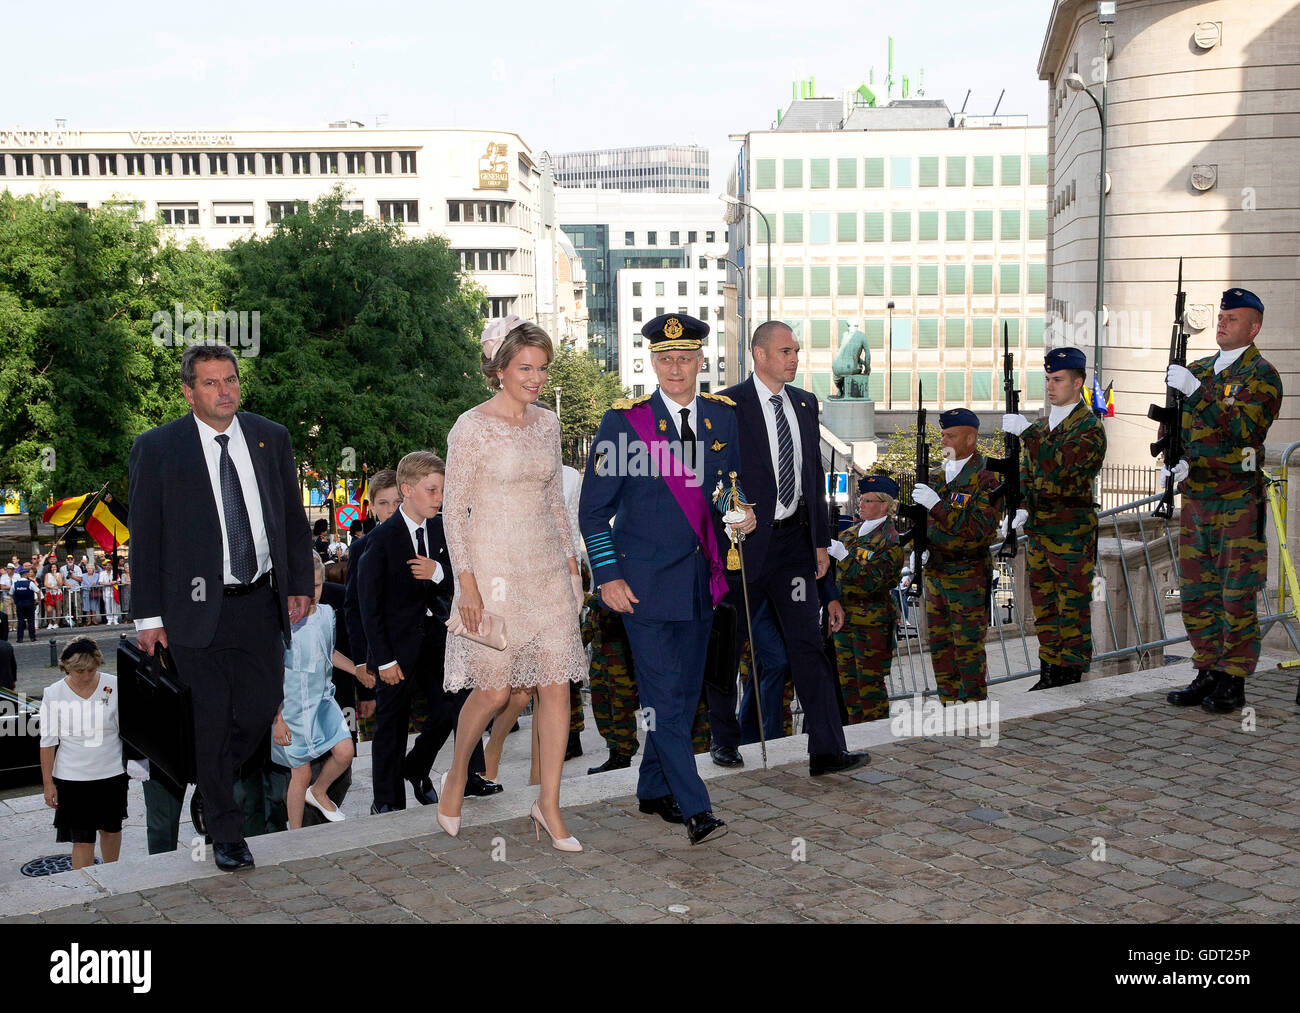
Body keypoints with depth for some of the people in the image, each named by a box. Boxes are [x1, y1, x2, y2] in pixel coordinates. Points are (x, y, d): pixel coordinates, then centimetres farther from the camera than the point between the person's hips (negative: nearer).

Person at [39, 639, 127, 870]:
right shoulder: (53, 694, -5)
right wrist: (48, 782, -2)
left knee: (111, 830, 17)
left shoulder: (114, 686, -4)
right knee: (82, 840, -4)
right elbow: (48, 742, -1)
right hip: (73, 778, -2)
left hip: (112, 773, 2)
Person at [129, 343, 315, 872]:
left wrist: (299, 584, 8)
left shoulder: (271, 437, 6)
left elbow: (294, 517, 13)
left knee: (263, 704, 6)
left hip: (262, 601, 3)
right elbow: (144, 537, -3)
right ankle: (225, 833, 18)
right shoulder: (157, 447, -4)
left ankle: (215, 779, 37)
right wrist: (148, 615, -5)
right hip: (198, 606, -3)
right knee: (212, 719, 3)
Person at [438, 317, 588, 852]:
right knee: (495, 688, -1)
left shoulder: (546, 423, 9)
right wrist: (466, 582, -14)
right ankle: (456, 778, 26)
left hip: (547, 567, 5)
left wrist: (571, 560, 13)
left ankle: (548, 804, 12)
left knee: (556, 684, 1)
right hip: (494, 567, -5)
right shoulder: (472, 426, -8)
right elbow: (454, 509, -9)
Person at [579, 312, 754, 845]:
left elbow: (734, 483, 19)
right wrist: (608, 576, -10)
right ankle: (695, 809, -4)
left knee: (685, 692, 12)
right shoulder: (624, 420, -5)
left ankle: (654, 789, 28)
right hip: (645, 582, -5)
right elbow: (593, 508, -4)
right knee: (663, 696, -8)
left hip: (702, 579, 5)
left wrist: (742, 514, -3)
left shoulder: (723, 416, 7)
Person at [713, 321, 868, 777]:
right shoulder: (728, 405, -9)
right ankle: (724, 740, 28)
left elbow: (814, 475, 14)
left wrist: (821, 541, 11)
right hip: (744, 539, -4)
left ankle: (827, 750, 1)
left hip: (793, 538, 5)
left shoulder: (805, 403, 11)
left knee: (808, 644, 0)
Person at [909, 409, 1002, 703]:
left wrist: (937, 504, -24)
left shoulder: (985, 478, -10)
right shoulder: (938, 474, 12)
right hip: (933, 571, 7)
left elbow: (980, 529, -21)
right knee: (940, 646, 12)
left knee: (968, 647, -1)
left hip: (968, 576, -7)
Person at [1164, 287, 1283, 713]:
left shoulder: (1261, 374, -6)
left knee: (1236, 597, -1)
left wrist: (1197, 392, -23)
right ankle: (1207, 674, 21)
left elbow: (1242, 433, -20)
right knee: (1195, 594, 10)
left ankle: (1233, 683, 6)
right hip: (1194, 499, 7)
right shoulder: (1198, 370, 14)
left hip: (1239, 503, -7)